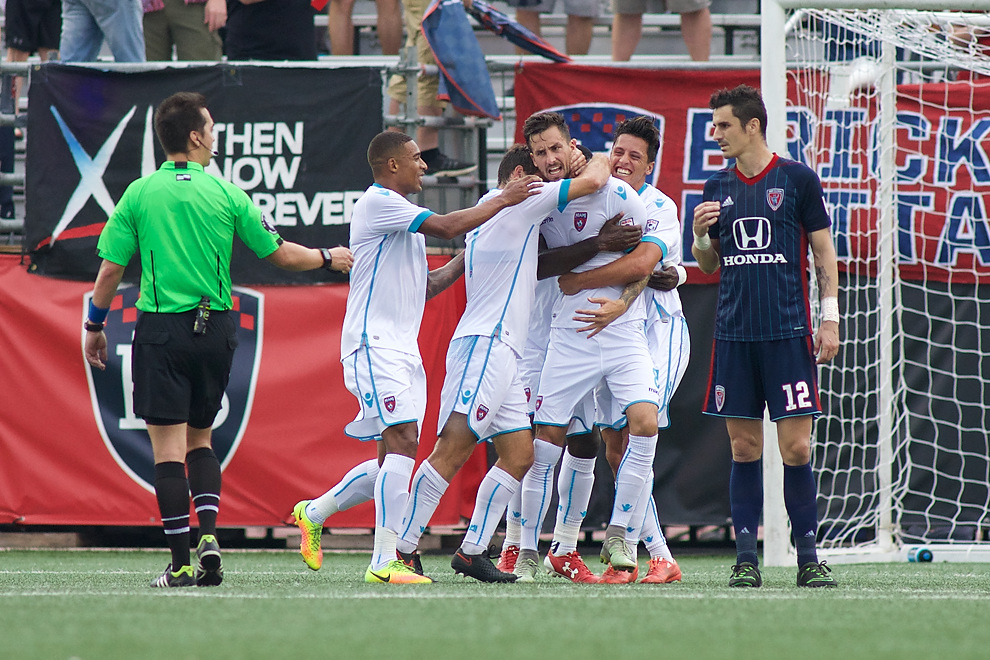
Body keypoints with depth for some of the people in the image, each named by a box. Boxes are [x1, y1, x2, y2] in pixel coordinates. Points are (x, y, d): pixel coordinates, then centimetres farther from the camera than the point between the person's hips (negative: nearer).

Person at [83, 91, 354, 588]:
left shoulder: (139, 195, -2)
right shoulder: (227, 195, -1)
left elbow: (110, 270, -1)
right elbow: (280, 254, 5)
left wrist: (94, 326, 13)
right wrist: (329, 259, 23)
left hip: (161, 328, -2)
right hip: (215, 328, 2)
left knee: (167, 447, -2)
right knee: (199, 439, 18)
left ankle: (181, 563, -6)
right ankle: (208, 533, -2)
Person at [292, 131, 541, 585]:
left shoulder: (401, 214, 23)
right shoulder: (378, 203, -9)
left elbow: (424, 286, 26)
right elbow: (446, 226, -20)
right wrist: (503, 200, -13)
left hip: (403, 350, 10)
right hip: (375, 343, -10)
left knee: (394, 460, 7)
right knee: (403, 443, -19)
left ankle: (313, 513, 24)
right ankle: (384, 561, -20)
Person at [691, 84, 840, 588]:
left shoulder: (797, 179, 0)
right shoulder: (717, 188, 11)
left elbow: (823, 253, 4)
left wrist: (830, 319, -1)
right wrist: (700, 235, -3)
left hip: (788, 333, -3)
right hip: (734, 336, 3)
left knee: (796, 447, -6)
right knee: (744, 448, 2)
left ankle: (808, 558, 1)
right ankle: (746, 559, 5)